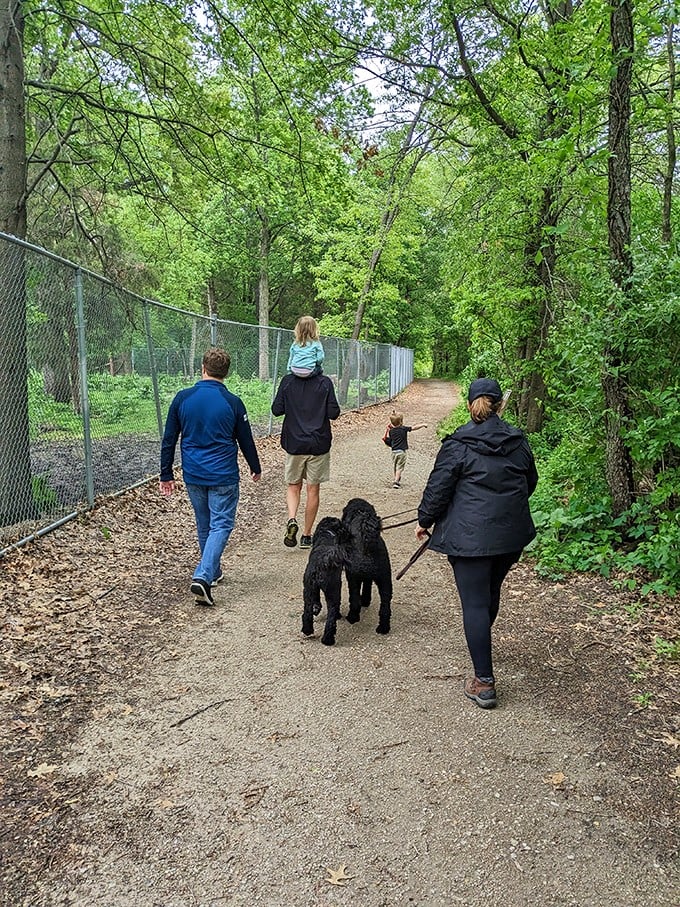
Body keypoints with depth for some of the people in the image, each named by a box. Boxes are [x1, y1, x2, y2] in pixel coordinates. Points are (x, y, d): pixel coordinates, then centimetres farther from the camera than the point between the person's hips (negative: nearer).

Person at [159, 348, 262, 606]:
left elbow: (168, 440, 2)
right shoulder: (232, 402, -9)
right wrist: (255, 468, 18)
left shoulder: (182, 398, -3)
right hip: (223, 476, -3)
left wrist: (166, 474, 12)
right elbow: (245, 440, 1)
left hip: (193, 475, 4)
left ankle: (212, 573, 33)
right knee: (221, 525, 2)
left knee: (204, 525, 19)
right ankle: (202, 576, -14)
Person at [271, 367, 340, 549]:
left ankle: (292, 519, -10)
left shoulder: (287, 381, -4)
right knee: (313, 489, 9)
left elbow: (276, 410, -3)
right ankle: (307, 535, 14)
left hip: (294, 443, 1)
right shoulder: (325, 382, -8)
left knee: (293, 486, 16)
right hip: (319, 445, -1)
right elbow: (333, 413, -9)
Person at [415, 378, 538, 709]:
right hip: (512, 534, 6)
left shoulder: (457, 444, -9)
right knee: (491, 592, 25)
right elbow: (531, 482, 19)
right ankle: (481, 642, 49)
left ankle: (484, 682, -2)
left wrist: (425, 521, 8)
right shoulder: (518, 441, 6)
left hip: (470, 536, -6)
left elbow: (438, 488, -7)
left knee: (474, 603, -2)